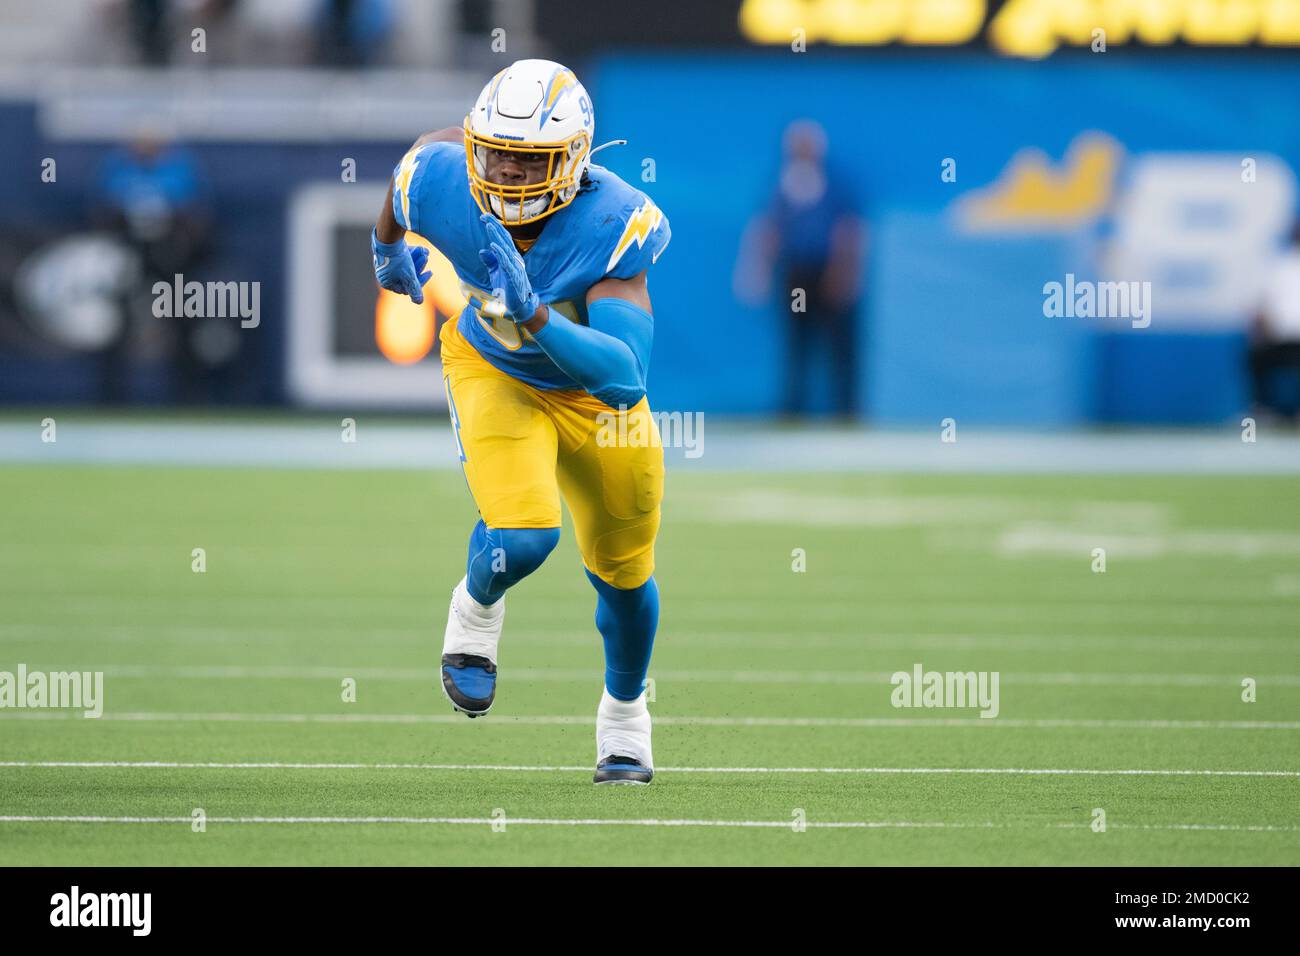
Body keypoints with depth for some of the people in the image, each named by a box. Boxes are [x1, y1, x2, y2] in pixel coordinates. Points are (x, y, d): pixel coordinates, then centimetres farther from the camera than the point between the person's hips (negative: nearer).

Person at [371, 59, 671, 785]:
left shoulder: (613, 224, -37)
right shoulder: (440, 182, -28)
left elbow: (625, 376, -44)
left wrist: (533, 316, -57)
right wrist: (388, 248, 19)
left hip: (593, 388, 0)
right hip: (494, 376, 0)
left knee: (623, 571, 17)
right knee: (524, 535, -26)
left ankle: (626, 714, 48)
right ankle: (476, 615, 12)